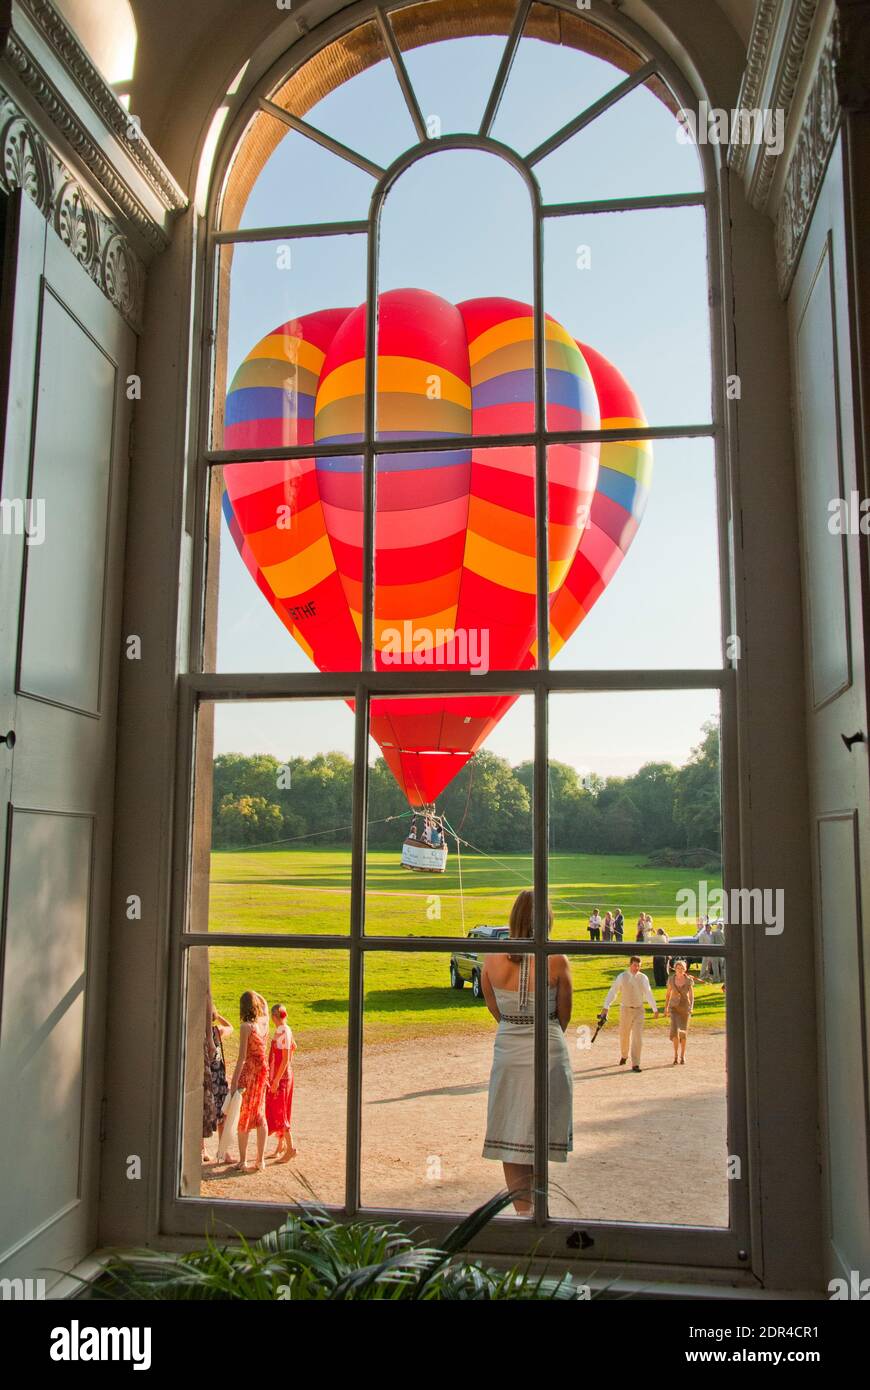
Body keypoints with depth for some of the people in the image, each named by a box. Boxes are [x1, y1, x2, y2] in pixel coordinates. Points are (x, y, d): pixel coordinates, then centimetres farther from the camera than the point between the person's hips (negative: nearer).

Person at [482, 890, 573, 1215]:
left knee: (511, 1133, 12)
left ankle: (521, 1207, 14)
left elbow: (494, 1010, 5)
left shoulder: (492, 959, -8)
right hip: (548, 1053, -2)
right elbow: (564, 1015, -1)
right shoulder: (556, 961, -14)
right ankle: (535, 1206, 16)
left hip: (507, 1051, 2)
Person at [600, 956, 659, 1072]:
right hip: (626, 1010, -1)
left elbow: (649, 994, 5)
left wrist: (655, 1009, 9)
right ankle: (624, 1055, 41)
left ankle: (635, 1064, -4)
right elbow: (612, 992, -10)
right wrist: (605, 1007, -17)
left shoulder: (643, 978, -2)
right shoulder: (622, 977, -8)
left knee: (637, 1037, -8)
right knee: (624, 1036, 12)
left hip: (639, 1010, 1)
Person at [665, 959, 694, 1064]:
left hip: (685, 1007, 0)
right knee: (675, 1030, -17)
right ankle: (676, 1055, -2)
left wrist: (691, 1008, -19)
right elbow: (668, 993, 8)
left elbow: (692, 996, -3)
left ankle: (683, 1054, 27)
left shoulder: (689, 980, -7)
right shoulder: (671, 979, -4)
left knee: (683, 1032, 6)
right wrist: (666, 1007, 11)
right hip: (674, 1007, 0)